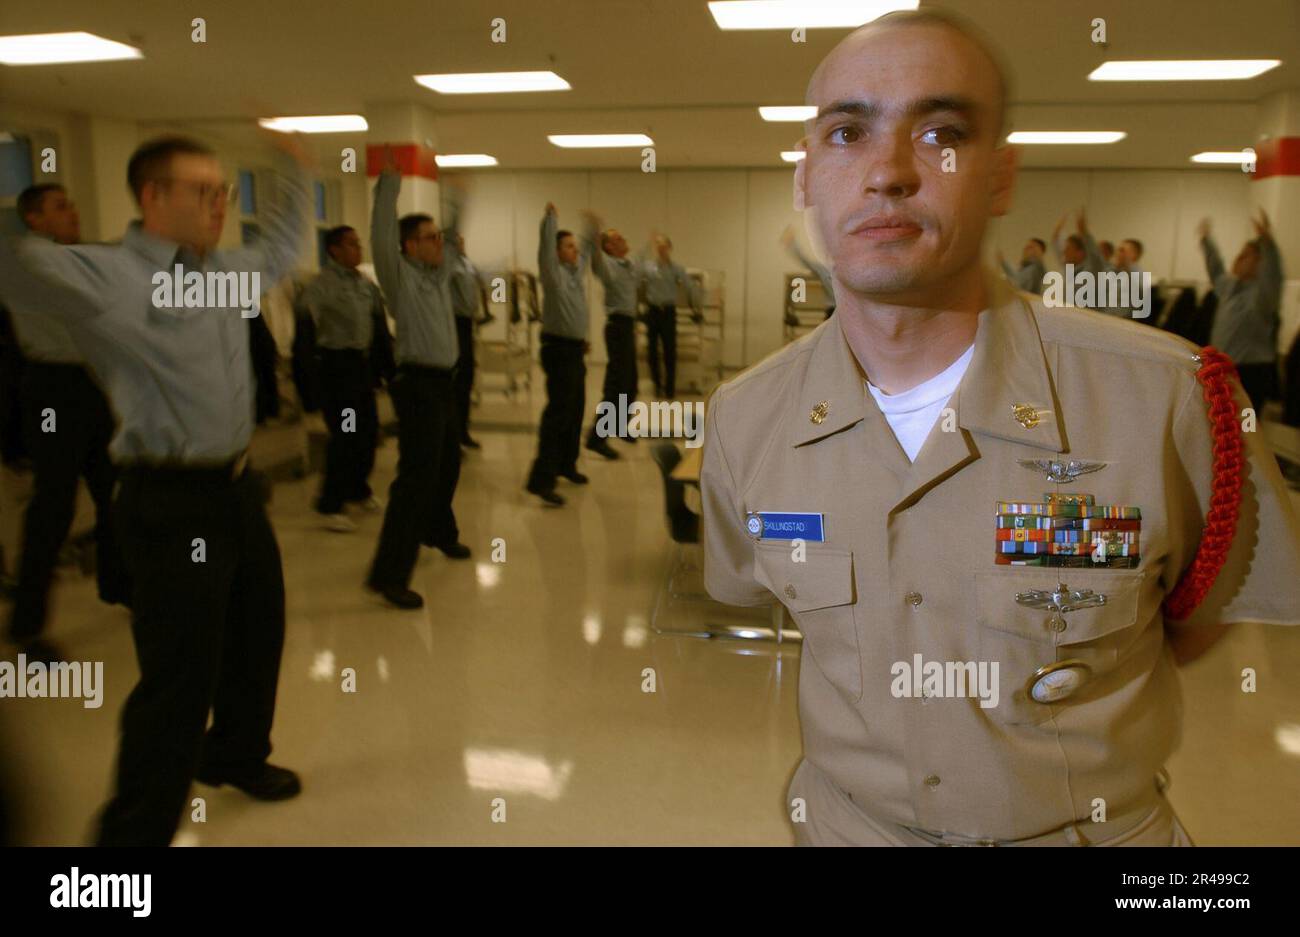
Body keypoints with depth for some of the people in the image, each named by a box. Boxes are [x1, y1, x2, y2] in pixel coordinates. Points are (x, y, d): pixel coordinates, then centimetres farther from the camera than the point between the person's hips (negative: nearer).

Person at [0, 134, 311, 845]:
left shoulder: (227, 271, 11)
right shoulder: (100, 275, -12)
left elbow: (281, 245, 30)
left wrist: (293, 166, 30)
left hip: (239, 488, 8)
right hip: (171, 503, -8)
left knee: (258, 637, 22)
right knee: (180, 678, -2)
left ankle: (235, 756, 47)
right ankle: (137, 830, 19)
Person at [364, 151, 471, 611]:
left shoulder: (440, 272, 13)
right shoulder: (400, 276, -9)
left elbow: (454, 237, 28)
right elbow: (382, 236, -24)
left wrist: (456, 201, 23)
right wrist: (389, 182, -24)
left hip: (443, 381, 9)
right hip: (418, 383, -9)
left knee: (448, 463, 22)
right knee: (417, 475, -13)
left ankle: (439, 531, 45)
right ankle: (388, 574, -10)